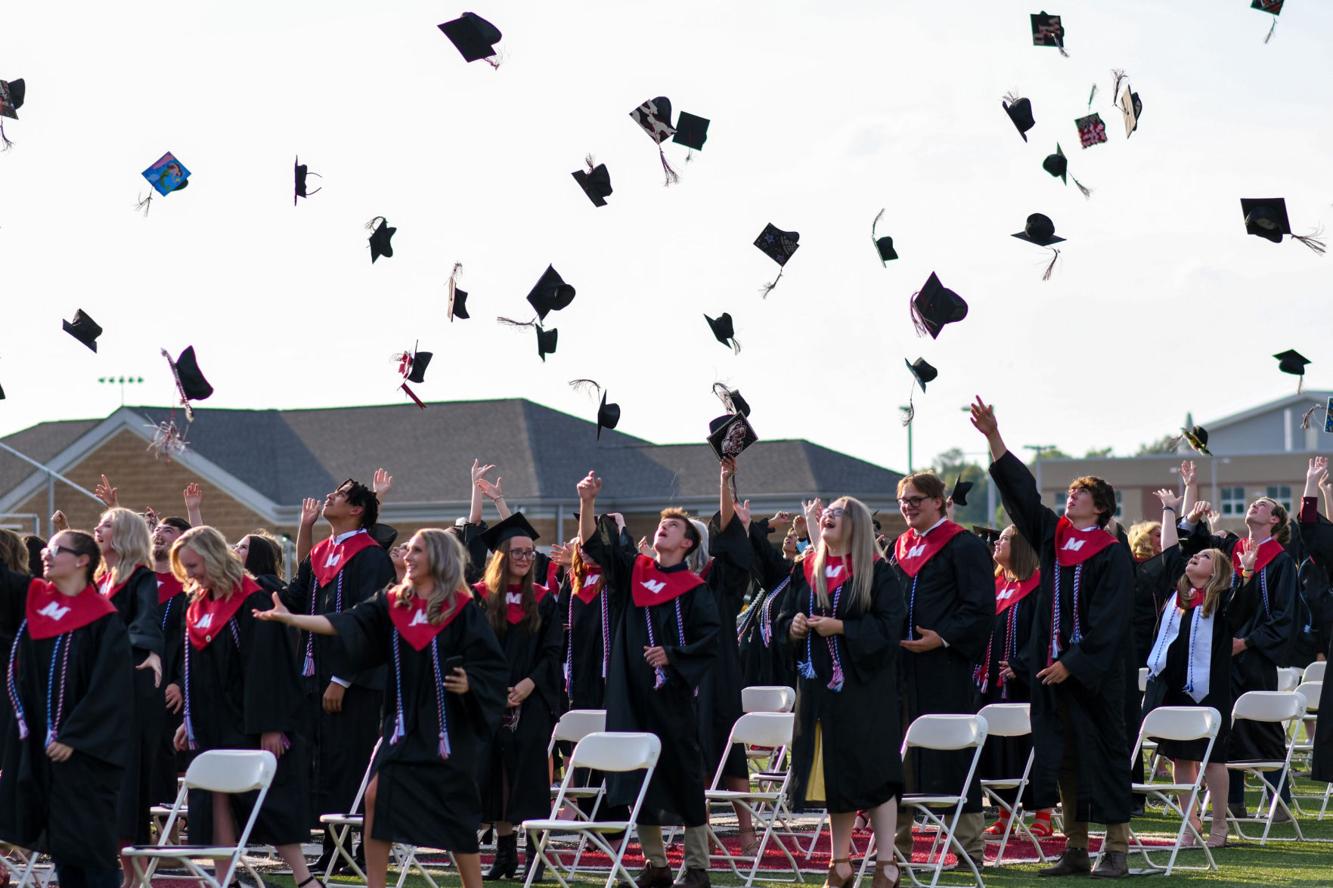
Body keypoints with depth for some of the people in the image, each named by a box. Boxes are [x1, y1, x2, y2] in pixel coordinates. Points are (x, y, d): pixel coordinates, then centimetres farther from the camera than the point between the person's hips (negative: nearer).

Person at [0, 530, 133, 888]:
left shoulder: (102, 620, -10)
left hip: (83, 750, -6)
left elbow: (109, 689, -14)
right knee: (59, 840, 9)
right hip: (36, 741, 7)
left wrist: (73, 737, -19)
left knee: (91, 844, -5)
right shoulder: (31, 598, 8)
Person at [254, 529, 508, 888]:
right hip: (403, 722, 4)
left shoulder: (462, 610, -6)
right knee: (376, 797, -7)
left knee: (456, 813, -2)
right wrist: (290, 618, -11)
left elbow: (493, 666, -6)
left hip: (447, 727, -4)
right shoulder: (393, 603, 6)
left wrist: (469, 683, -25)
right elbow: (344, 624, -3)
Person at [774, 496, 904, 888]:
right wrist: (793, 626, -8)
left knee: (873, 773, -6)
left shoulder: (877, 573, -4)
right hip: (819, 687, 5)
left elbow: (889, 627, -11)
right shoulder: (806, 572, 12)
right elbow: (782, 621, 15)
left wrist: (841, 628, -20)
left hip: (864, 689, -5)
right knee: (833, 777, 8)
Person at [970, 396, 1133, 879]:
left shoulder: (1112, 555, -6)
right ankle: (1076, 849, 13)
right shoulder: (1052, 536, 10)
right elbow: (1019, 491, 5)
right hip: (1053, 666, 6)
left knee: (1100, 754, -3)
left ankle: (1117, 850, 1)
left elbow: (1108, 620, -12)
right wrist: (993, 437, -3)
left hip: (1093, 671, -6)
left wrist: (1073, 663, -17)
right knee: (1064, 759, 7)